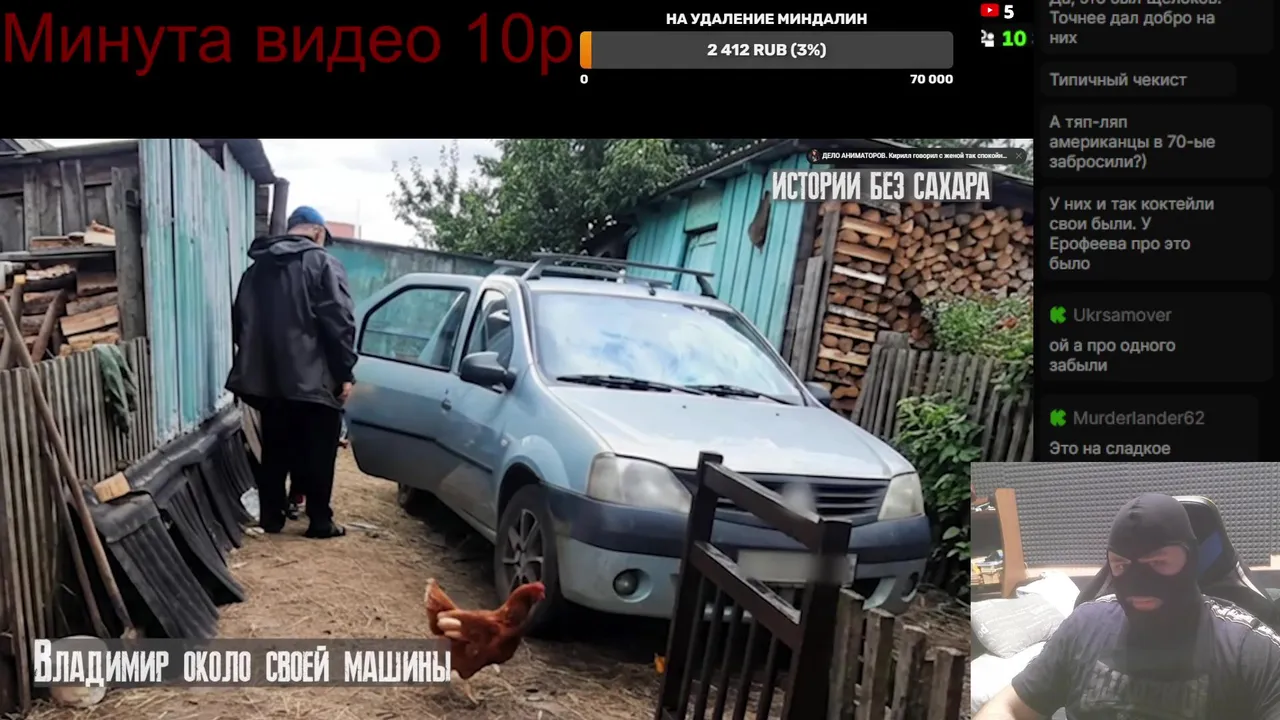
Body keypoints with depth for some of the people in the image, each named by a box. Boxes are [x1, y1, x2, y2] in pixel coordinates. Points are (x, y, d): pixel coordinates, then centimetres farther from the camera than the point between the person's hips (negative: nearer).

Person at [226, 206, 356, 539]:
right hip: (313, 379, -6)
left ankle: (271, 517, 20)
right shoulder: (322, 263, -6)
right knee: (317, 452, 4)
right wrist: (345, 371, -10)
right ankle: (320, 521, 7)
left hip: (266, 378, 6)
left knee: (275, 450, 15)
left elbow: (240, 321, 17)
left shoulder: (257, 267, 14)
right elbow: (339, 322, -14)